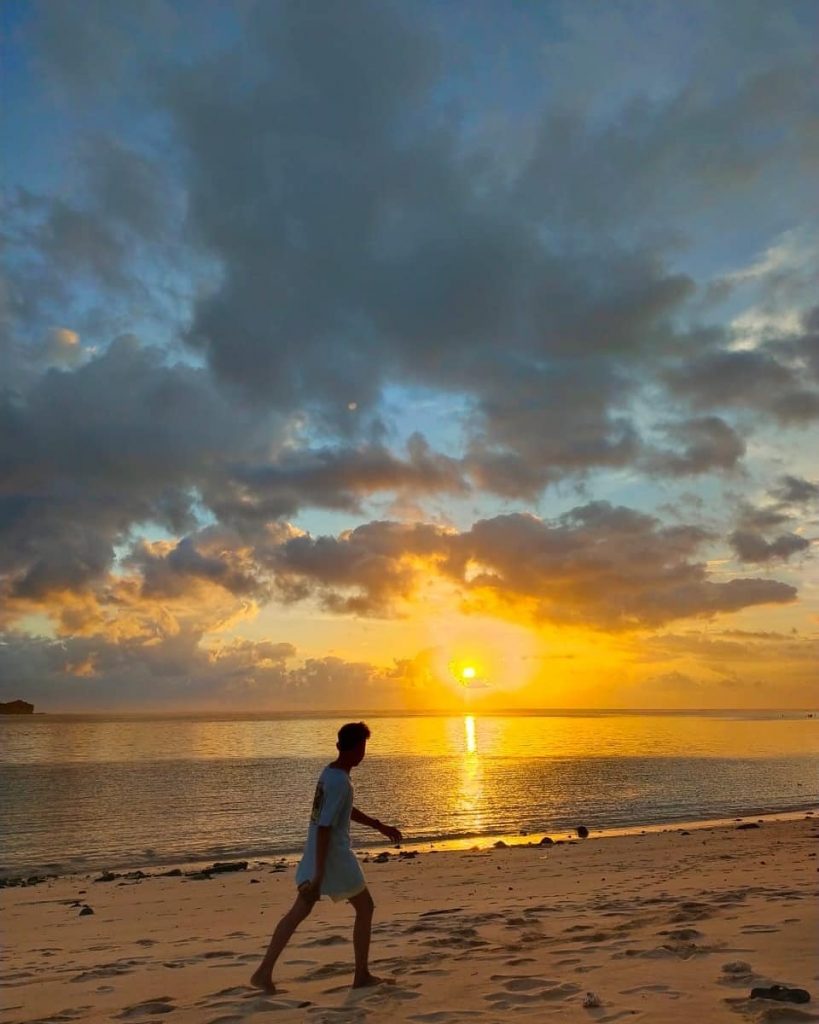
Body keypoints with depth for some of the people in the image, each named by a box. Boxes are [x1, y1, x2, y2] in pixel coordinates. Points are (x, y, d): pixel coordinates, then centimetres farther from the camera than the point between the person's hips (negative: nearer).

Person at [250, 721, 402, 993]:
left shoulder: (330, 773, 7)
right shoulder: (340, 782, -22)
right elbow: (324, 828, -25)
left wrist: (381, 827, 27)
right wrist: (319, 876, -25)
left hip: (314, 854, 8)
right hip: (335, 856, -8)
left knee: (299, 911, 13)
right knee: (365, 908, 10)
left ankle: (264, 972, 11)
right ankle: (362, 975, 18)